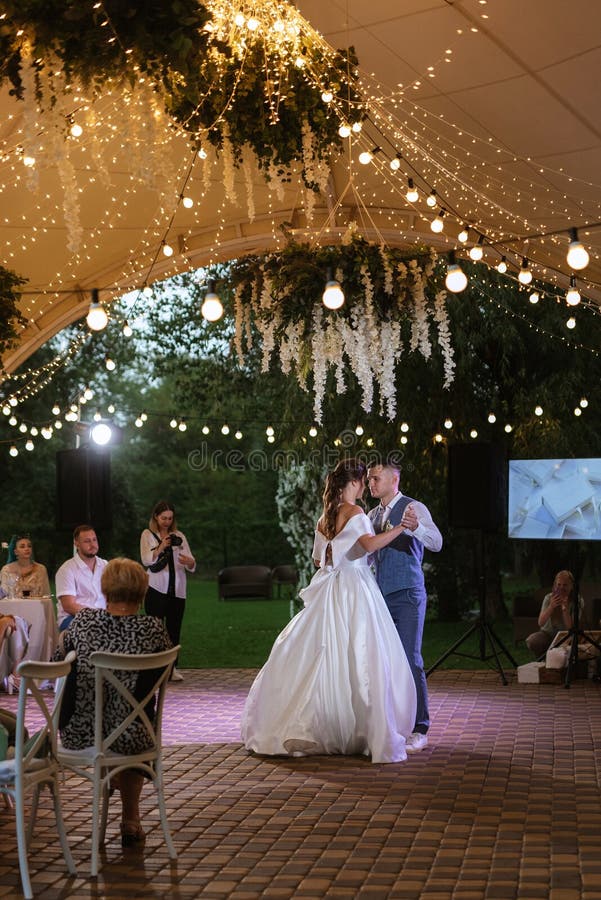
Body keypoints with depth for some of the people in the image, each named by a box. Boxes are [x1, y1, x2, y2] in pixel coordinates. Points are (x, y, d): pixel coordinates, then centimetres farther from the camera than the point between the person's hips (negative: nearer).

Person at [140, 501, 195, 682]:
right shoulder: (148, 534, 7)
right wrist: (161, 547, -20)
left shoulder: (179, 536, 15)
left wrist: (189, 562, -15)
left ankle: (172, 667, 6)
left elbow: (191, 564, 9)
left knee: (174, 628, 2)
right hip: (156, 588, -3)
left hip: (177, 590, 3)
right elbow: (146, 560, -5)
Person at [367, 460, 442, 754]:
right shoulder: (373, 516, 15)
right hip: (380, 596, 7)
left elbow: (436, 542, -23)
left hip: (407, 596, -7)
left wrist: (415, 527, -42)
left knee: (410, 660, -10)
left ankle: (419, 730, -4)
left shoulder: (413, 508, -7)